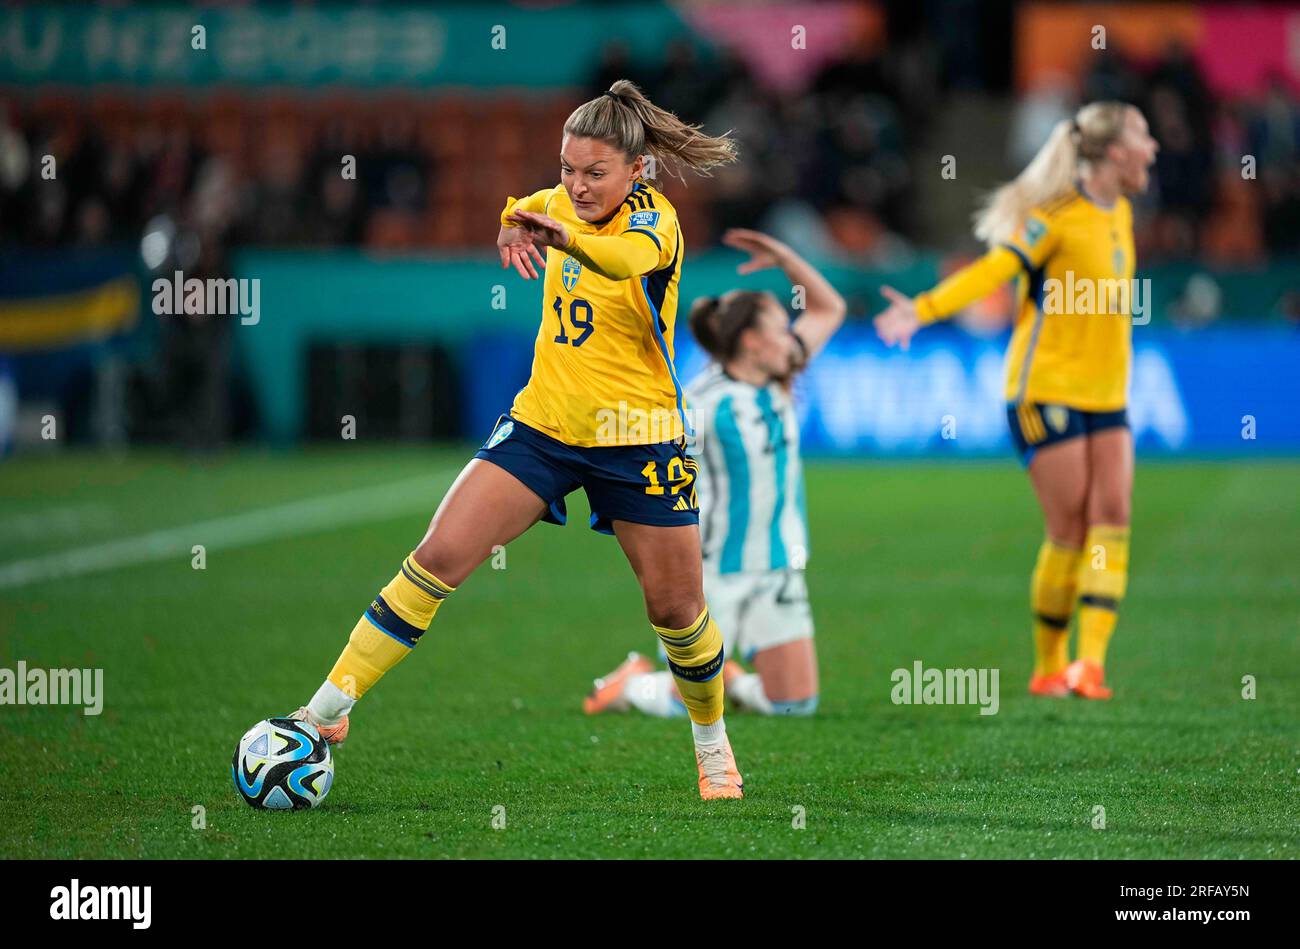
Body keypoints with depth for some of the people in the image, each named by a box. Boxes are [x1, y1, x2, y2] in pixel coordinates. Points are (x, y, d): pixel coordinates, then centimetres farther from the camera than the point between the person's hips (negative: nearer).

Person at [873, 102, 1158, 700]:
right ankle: (1048, 666, 8)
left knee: (1112, 516, -7)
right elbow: (995, 269, -23)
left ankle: (1091, 660, -10)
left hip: (1105, 396, 7)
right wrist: (923, 309, -35)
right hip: (1046, 392, -7)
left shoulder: (1119, 213, 13)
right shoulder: (1057, 216, -12)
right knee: (1070, 530, -6)